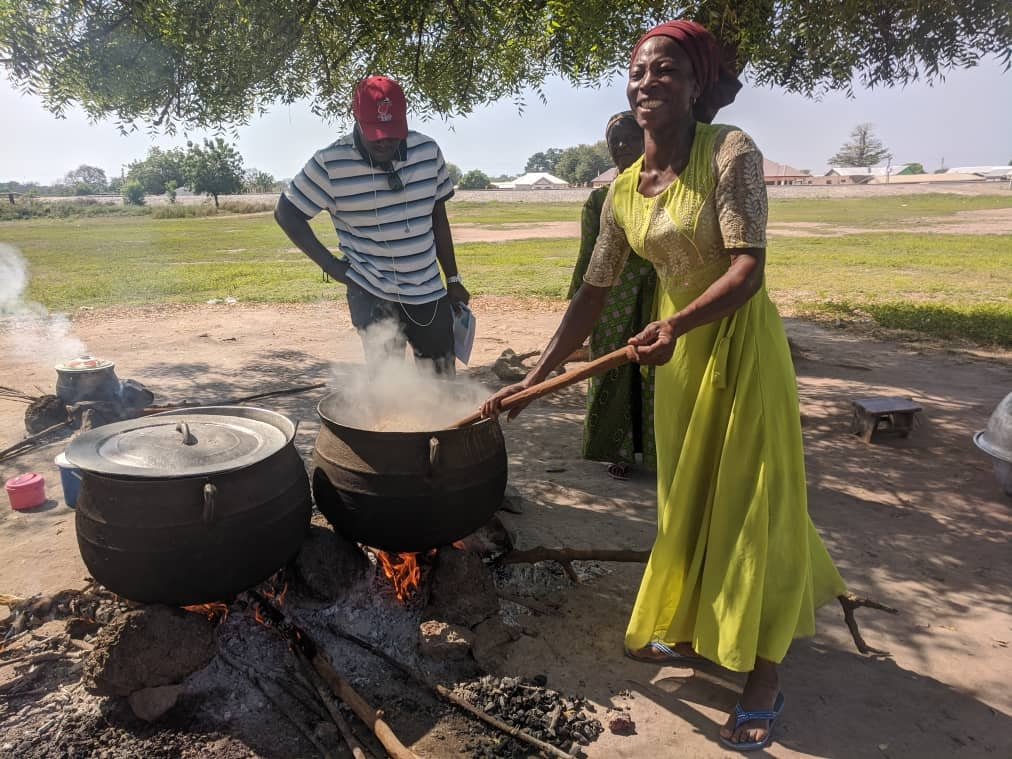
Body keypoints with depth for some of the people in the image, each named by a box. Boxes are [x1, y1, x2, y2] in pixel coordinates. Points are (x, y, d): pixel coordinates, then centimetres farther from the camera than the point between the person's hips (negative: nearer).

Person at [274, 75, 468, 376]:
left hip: (428, 291, 4)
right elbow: (287, 213, -1)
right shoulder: (330, 164, -13)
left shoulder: (428, 151, -2)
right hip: (371, 293, -4)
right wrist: (330, 264, -8)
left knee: (441, 383, 11)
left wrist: (453, 279, 11)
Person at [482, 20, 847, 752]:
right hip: (678, 352, 6)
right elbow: (592, 294, 4)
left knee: (748, 500, 0)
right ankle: (695, 629, 38)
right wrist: (535, 377, 2)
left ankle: (764, 672, 17)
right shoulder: (624, 189, 3)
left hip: (741, 344, -6)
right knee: (687, 497, 16)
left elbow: (749, 267, -21)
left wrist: (677, 322, -39)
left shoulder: (731, 151, -13)